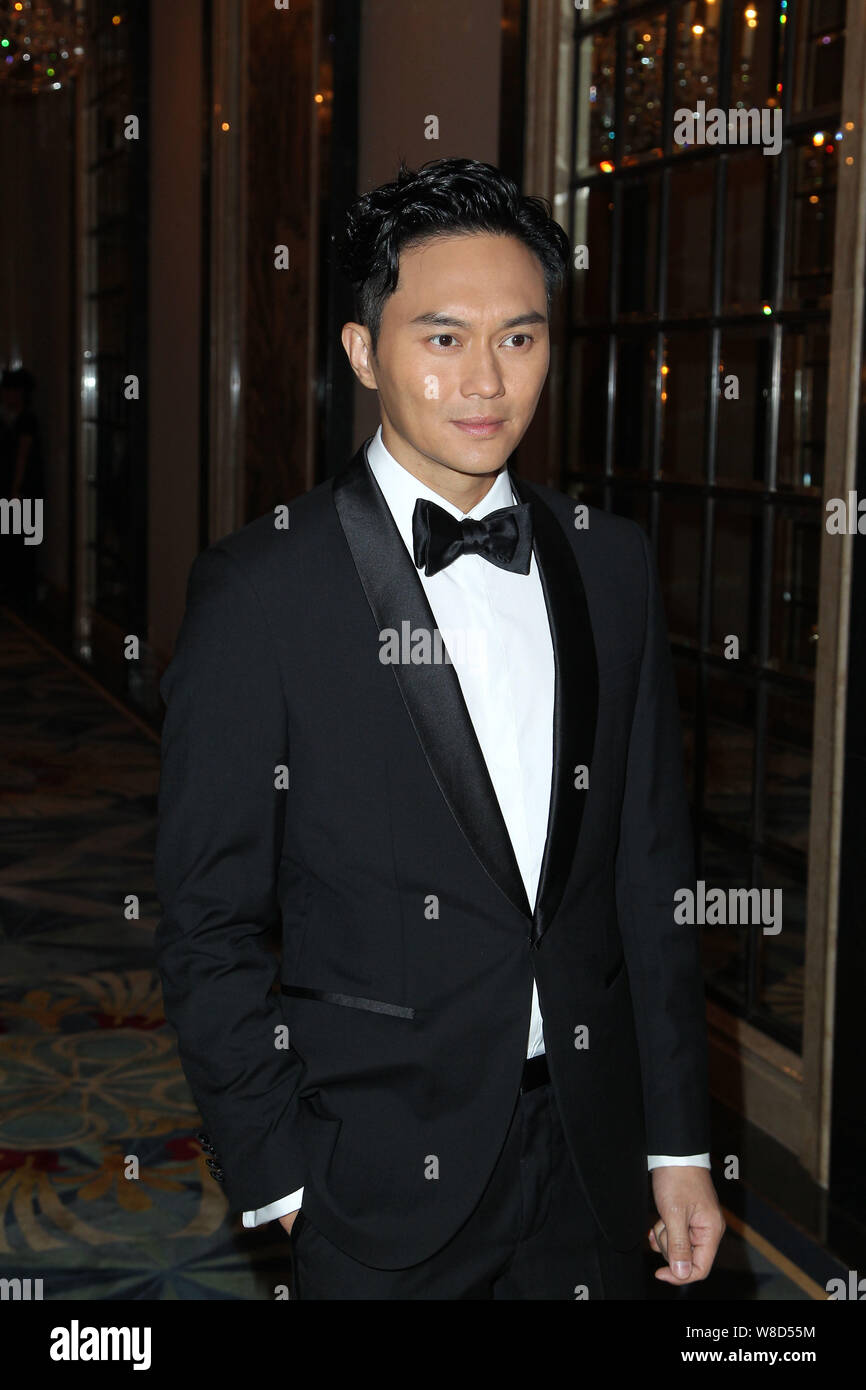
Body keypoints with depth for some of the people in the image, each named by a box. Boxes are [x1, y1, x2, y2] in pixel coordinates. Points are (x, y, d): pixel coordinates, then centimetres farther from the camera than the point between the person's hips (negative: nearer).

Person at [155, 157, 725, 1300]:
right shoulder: (261, 590, -11)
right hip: (383, 1172, -4)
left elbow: (651, 870, 6)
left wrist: (679, 1143, 7)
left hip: (592, 1156, 4)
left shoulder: (612, 565, 3)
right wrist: (275, 1174, -7)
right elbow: (209, 923, -7)